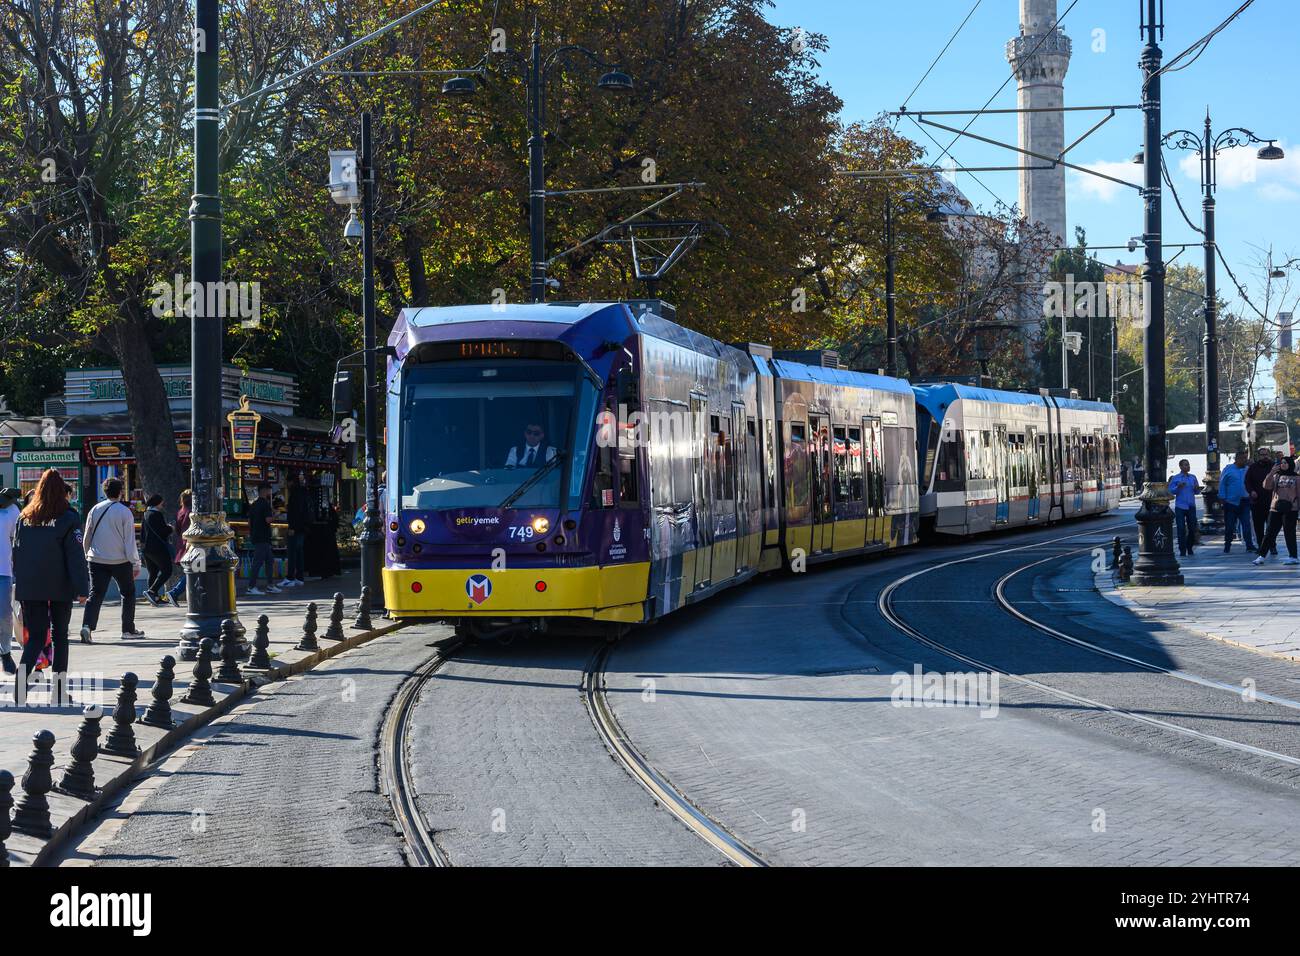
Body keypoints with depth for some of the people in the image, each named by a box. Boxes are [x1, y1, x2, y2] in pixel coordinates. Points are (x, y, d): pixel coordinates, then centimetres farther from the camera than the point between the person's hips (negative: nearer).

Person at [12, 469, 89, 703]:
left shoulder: (25, 518, 6)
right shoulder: (68, 518, -7)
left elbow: (16, 551, 11)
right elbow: (76, 556, -9)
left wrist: (18, 582, 18)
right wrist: (82, 588, -8)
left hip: (28, 587, 3)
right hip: (59, 587, -3)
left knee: (36, 636, 6)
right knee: (60, 635, 9)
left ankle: (23, 674, -21)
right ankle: (60, 692, 9)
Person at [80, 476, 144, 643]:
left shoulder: (94, 510, 3)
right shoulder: (125, 512, -8)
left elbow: (86, 538, 9)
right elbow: (130, 541, -8)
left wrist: (88, 555, 23)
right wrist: (135, 563, -4)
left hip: (97, 560, 3)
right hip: (120, 560, -3)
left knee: (96, 594, 0)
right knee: (128, 593, 14)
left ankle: (87, 626, -20)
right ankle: (128, 630, 16)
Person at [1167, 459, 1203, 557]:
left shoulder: (1193, 477, 11)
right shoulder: (1175, 478, 0)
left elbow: (1197, 491, 14)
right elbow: (1171, 491, -4)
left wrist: (1197, 489, -8)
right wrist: (1178, 487, -20)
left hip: (1191, 506, 4)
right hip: (1180, 507, -4)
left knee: (1192, 528, 4)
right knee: (1181, 529, -5)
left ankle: (1190, 549, 20)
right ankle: (1182, 551, 0)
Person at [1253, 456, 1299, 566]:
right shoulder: (1276, 476, 13)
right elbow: (1266, 486, -2)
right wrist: (1271, 473, -13)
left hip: (1290, 509, -3)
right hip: (1275, 508, 3)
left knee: (1289, 532, -3)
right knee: (1270, 532, 3)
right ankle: (1262, 555, 5)